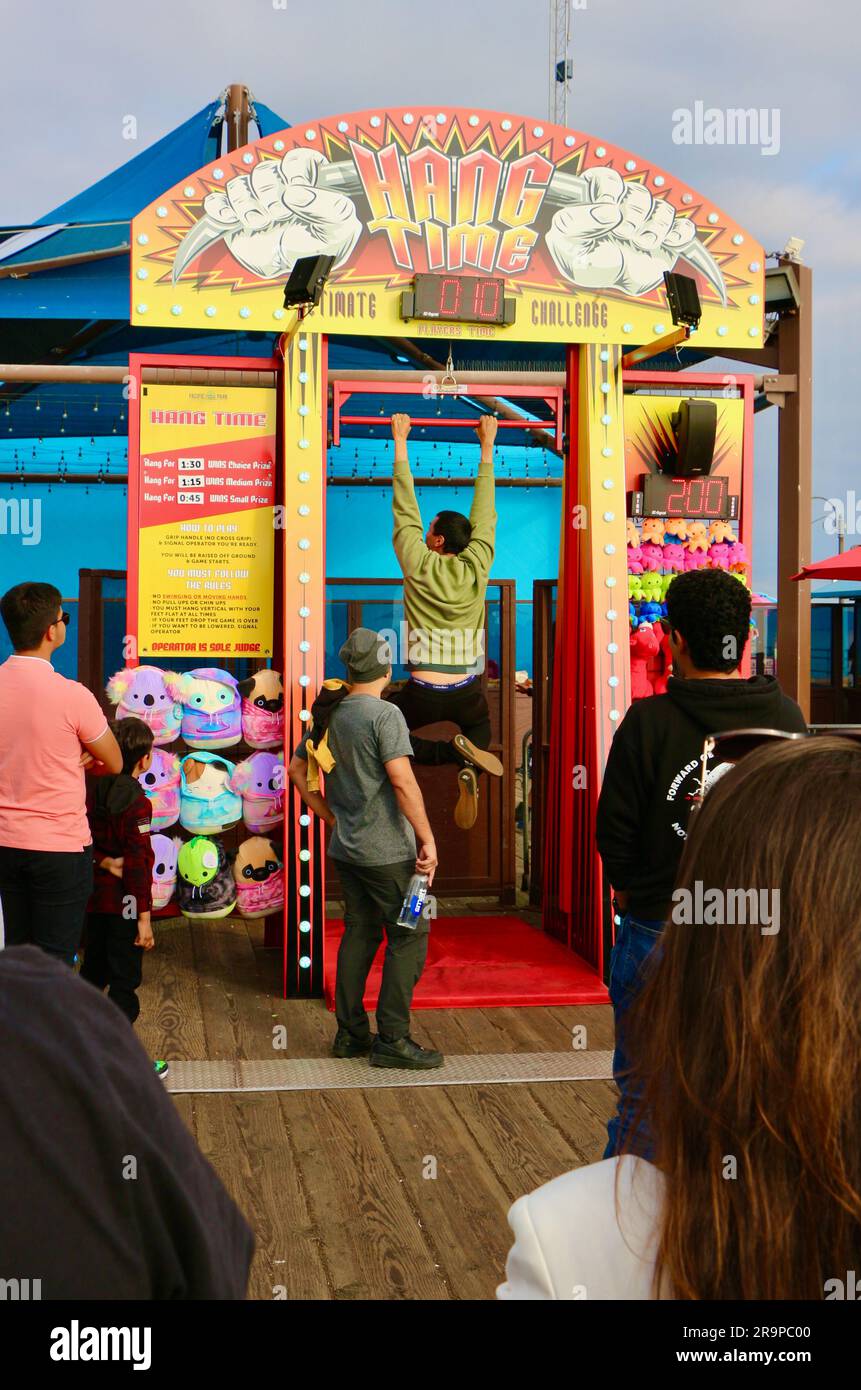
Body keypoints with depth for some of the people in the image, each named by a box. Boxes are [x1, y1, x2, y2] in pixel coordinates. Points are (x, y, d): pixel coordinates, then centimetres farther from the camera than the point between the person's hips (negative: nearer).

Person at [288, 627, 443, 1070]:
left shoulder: (329, 715, 7)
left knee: (360, 932, 15)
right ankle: (392, 1039, 1)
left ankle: (350, 1033, 20)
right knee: (409, 935, 0)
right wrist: (427, 839, -17)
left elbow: (298, 771, 16)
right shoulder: (384, 714, -16)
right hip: (387, 850, -8)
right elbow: (402, 781, -22)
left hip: (346, 847, 8)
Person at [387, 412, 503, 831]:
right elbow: (485, 515, 3)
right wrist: (487, 446, 8)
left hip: (422, 695, -3)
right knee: (481, 733, 33)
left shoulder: (419, 567, -11)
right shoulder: (476, 568, -6)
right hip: (467, 695, 4)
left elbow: (406, 510, -6)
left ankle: (453, 750, -10)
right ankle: (467, 763, -5)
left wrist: (400, 442, 0)